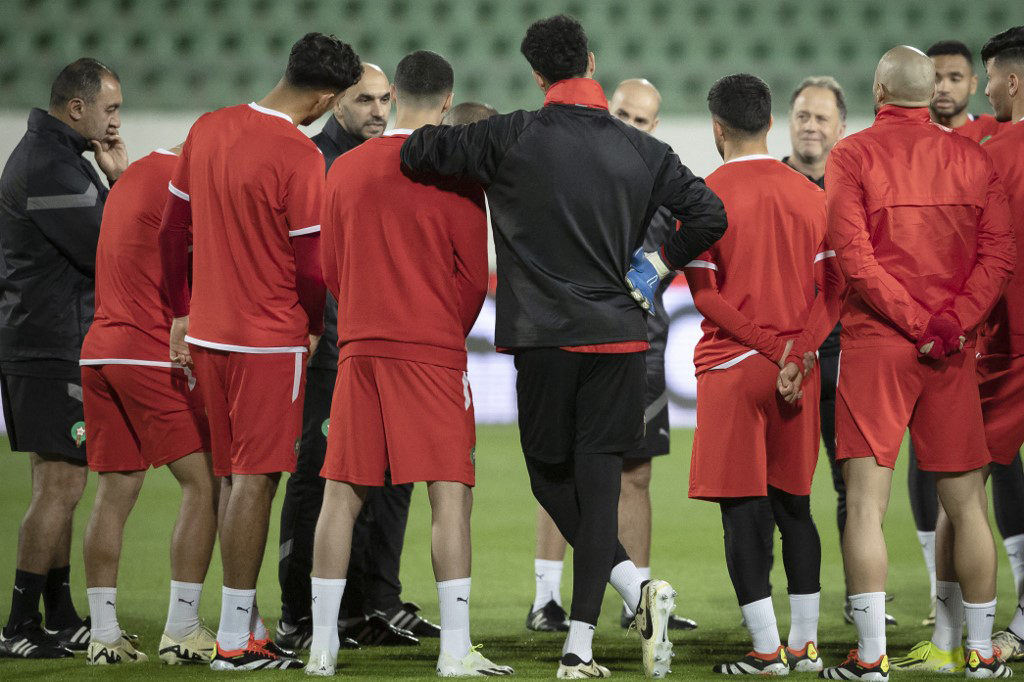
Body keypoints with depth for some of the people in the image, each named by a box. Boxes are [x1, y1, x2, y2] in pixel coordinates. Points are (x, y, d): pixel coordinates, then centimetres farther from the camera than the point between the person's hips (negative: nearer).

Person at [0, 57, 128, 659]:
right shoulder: (51, 169, -17)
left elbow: (104, 240, 17)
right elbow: (110, 252, -19)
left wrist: (119, 182, 2)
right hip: (56, 347, -11)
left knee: (58, 486, 14)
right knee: (61, 486, -9)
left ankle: (61, 619, 19)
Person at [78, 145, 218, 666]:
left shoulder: (134, 175, 19)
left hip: (98, 350, 9)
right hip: (152, 354, -9)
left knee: (115, 491, 8)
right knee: (203, 483, -2)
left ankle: (104, 637, 5)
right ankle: (181, 632, -5)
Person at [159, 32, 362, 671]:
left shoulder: (207, 130, 5)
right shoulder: (299, 155, -17)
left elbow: (172, 230, 12)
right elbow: (310, 263, -14)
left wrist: (181, 314, 20)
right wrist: (314, 327, 5)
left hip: (205, 332, 7)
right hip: (270, 340, -7)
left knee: (235, 477, 13)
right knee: (255, 480, -4)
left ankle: (249, 626, 17)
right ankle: (236, 640, -3)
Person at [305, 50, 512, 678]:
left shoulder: (346, 169, 7)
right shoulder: (456, 172, -5)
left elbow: (331, 268, 14)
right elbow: (474, 274, -1)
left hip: (359, 347, 4)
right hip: (434, 351, -4)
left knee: (342, 494, 7)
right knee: (451, 492, -3)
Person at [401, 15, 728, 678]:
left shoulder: (512, 139, -5)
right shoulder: (642, 151, 3)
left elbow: (418, 149, -3)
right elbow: (710, 214, 0)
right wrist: (658, 264, 13)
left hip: (545, 337, -2)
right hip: (620, 336, 2)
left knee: (551, 478, 10)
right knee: (599, 481, 3)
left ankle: (638, 587, -10)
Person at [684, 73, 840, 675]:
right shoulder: (811, 195, 7)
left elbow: (705, 293, -11)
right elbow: (833, 287, 0)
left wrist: (771, 345, -11)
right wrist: (797, 350, -8)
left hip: (732, 366, -4)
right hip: (799, 372, 4)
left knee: (743, 509, -2)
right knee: (794, 504, 13)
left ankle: (766, 649, -6)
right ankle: (805, 644, 14)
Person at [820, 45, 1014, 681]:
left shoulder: (852, 156, -1)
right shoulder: (972, 157, 8)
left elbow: (855, 258, -12)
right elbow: (1000, 253, -1)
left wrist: (918, 324, -10)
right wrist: (952, 323, -8)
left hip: (875, 343, -3)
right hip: (956, 351, 3)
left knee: (866, 504, -4)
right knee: (968, 503, 10)